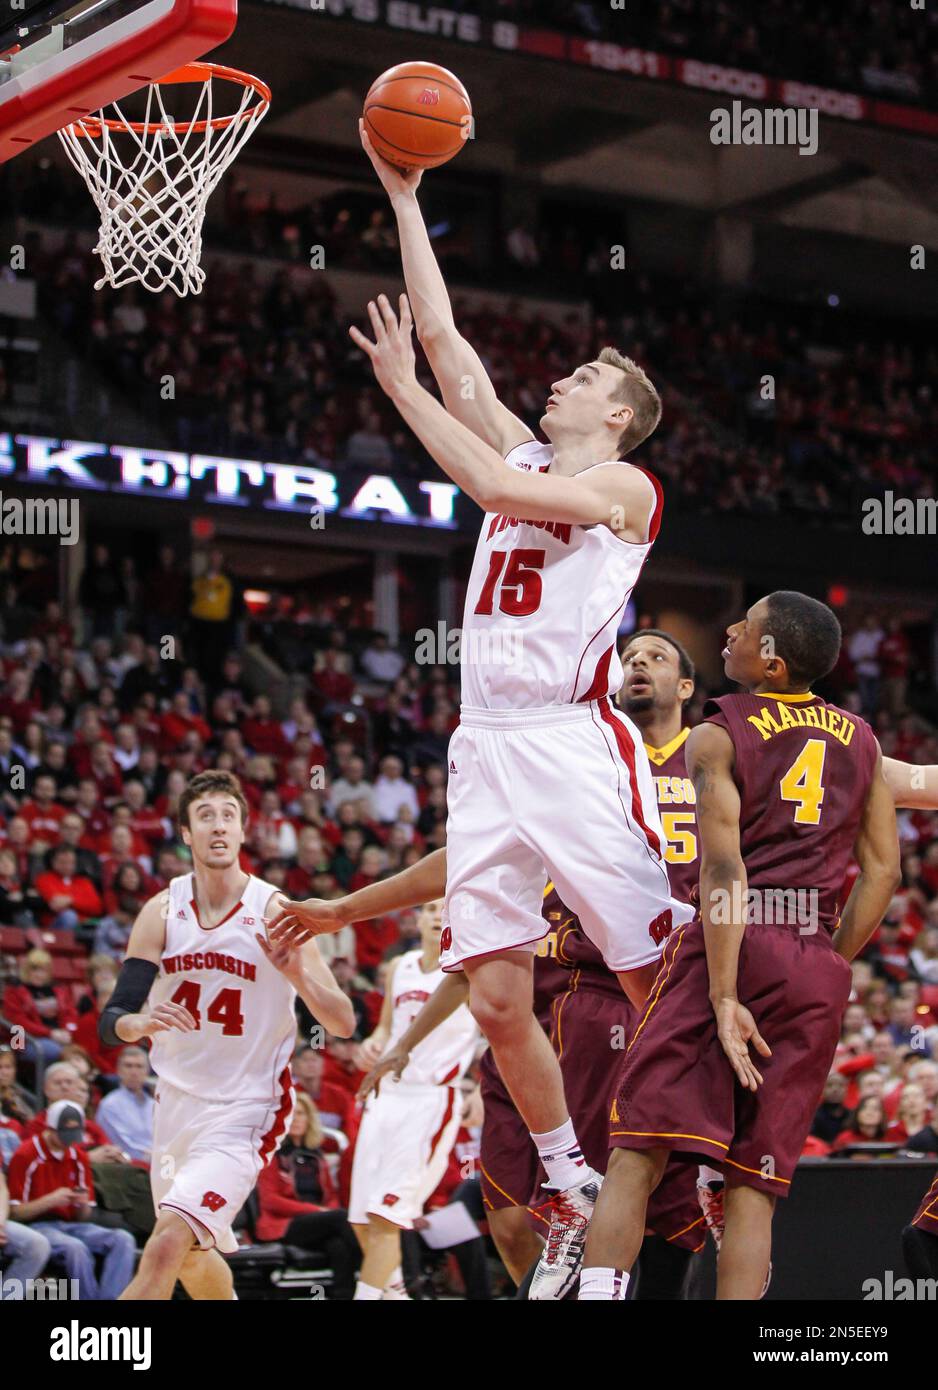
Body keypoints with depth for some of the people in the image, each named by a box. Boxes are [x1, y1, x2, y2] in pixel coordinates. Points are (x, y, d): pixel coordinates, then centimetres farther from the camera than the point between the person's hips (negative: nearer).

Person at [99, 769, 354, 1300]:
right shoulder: (163, 912, -3)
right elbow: (110, 1022, -7)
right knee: (191, 1257, 23)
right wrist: (139, 1023, -30)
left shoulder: (275, 913, -12)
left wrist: (298, 972, -30)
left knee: (166, 1247, -23)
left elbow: (344, 1023, -12)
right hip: (178, 1099, 5)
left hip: (246, 1111, -5)